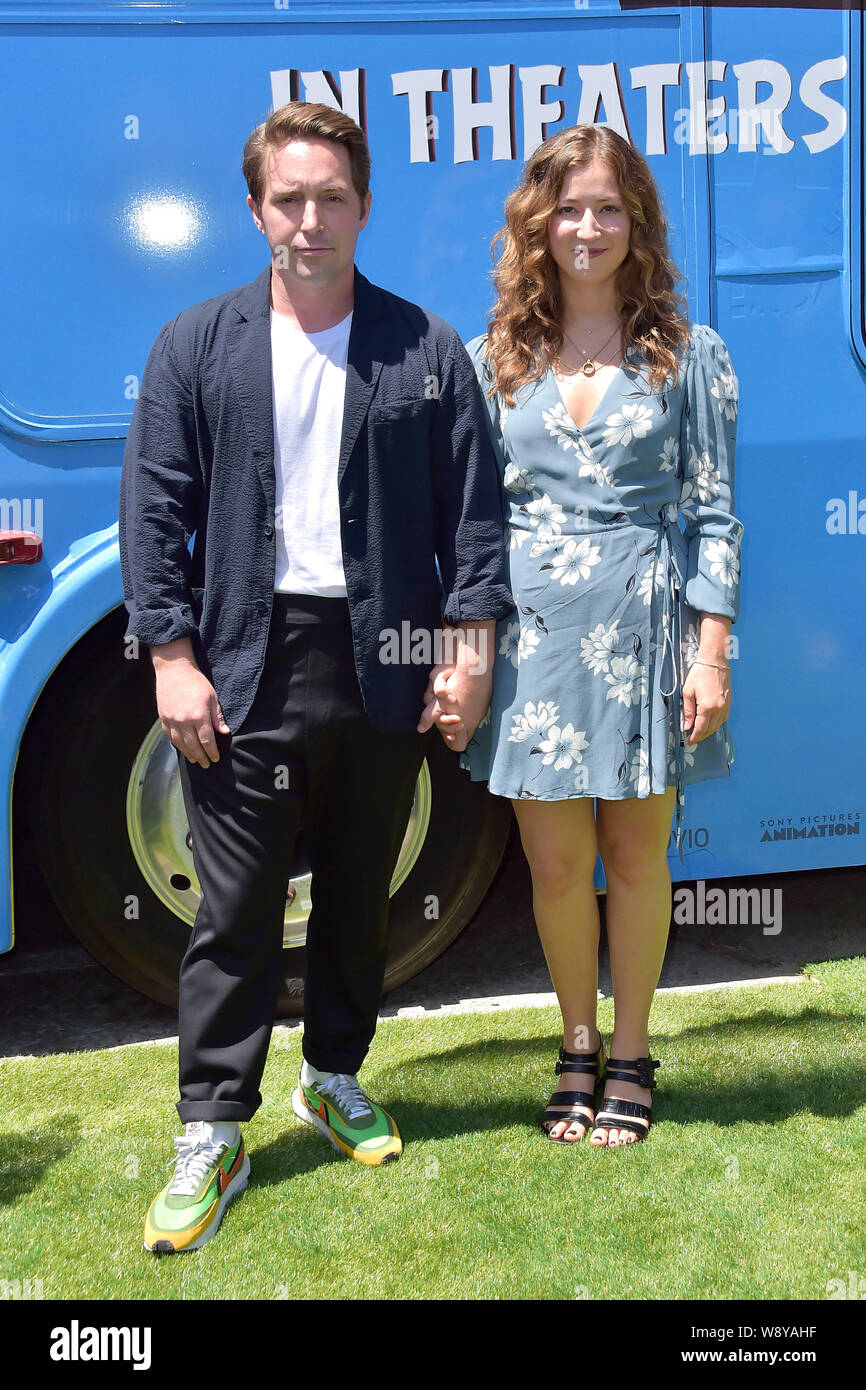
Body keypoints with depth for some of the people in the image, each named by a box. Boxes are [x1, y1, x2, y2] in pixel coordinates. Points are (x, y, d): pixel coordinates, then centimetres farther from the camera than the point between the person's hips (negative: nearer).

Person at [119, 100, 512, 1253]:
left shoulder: (428, 350, 6)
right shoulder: (195, 347, 4)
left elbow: (472, 508, 4)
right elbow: (155, 510, 0)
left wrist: (470, 643, -4)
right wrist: (173, 657, -8)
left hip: (384, 669, 2)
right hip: (246, 674, -1)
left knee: (360, 897, 14)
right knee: (235, 910, 1)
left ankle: (335, 1080, 34)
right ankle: (212, 1138, 11)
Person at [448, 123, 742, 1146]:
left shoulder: (687, 356, 4)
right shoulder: (494, 360, 7)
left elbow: (712, 512, 2)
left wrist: (711, 651, -5)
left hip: (646, 628, -1)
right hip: (533, 632, 1)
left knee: (635, 853, 9)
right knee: (553, 861, 6)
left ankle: (630, 1056, 28)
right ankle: (577, 1046, 29)